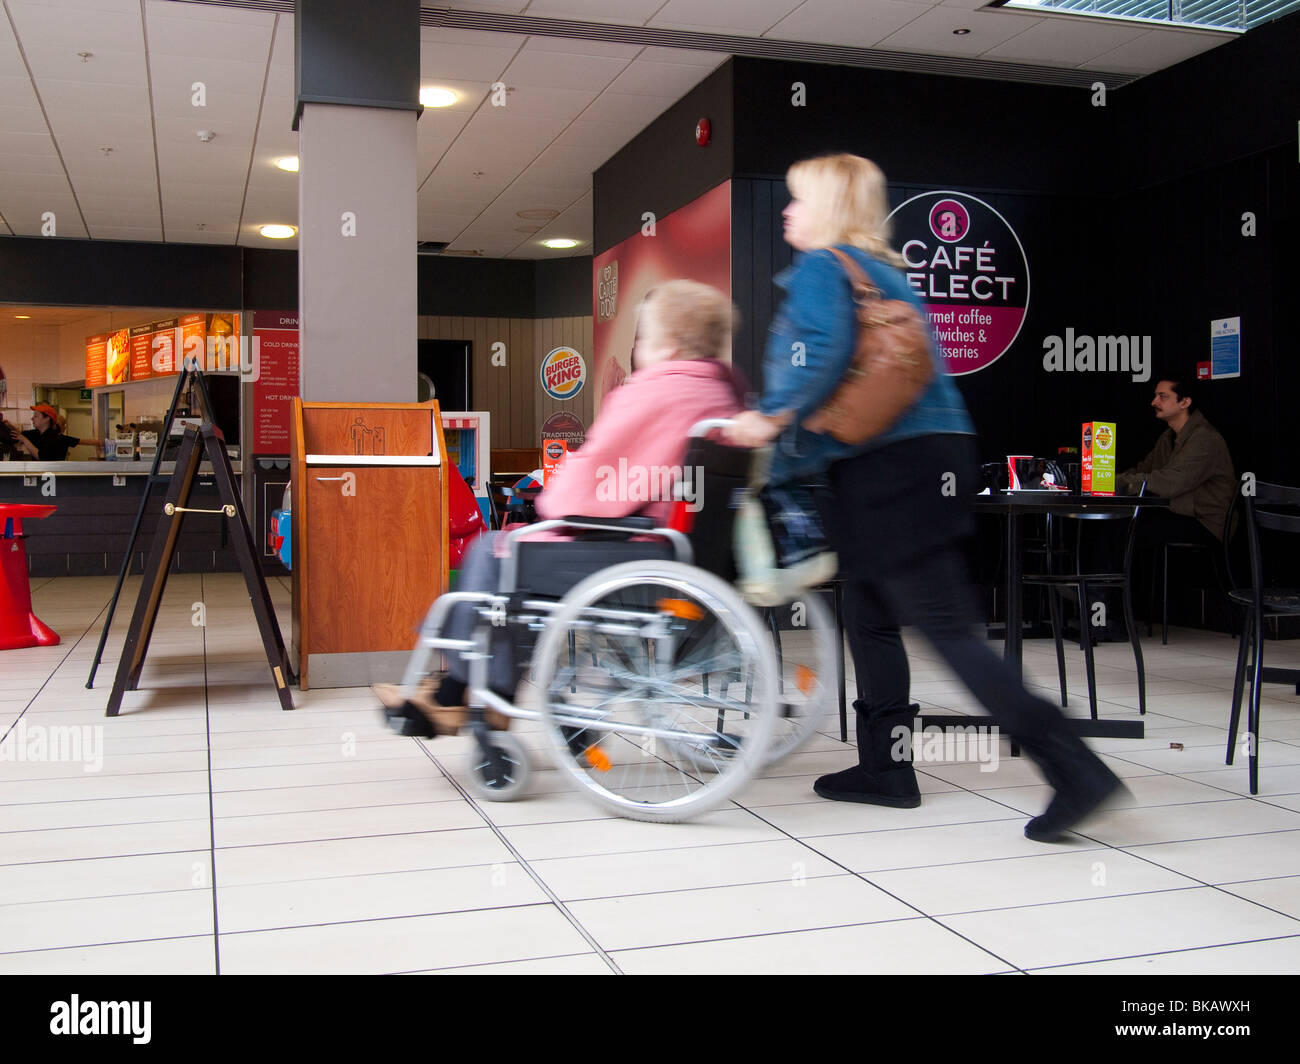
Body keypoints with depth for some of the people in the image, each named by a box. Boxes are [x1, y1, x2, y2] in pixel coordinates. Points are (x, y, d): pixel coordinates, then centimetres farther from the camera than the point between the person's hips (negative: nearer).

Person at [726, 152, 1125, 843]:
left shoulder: (820, 268, -3)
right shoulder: (883, 270, 24)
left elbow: (823, 351, -22)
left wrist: (770, 417, -12)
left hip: (887, 468, -9)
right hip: (935, 450, 9)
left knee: (946, 626, -9)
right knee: (869, 619, 17)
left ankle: (1074, 771, -11)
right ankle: (885, 768, 24)